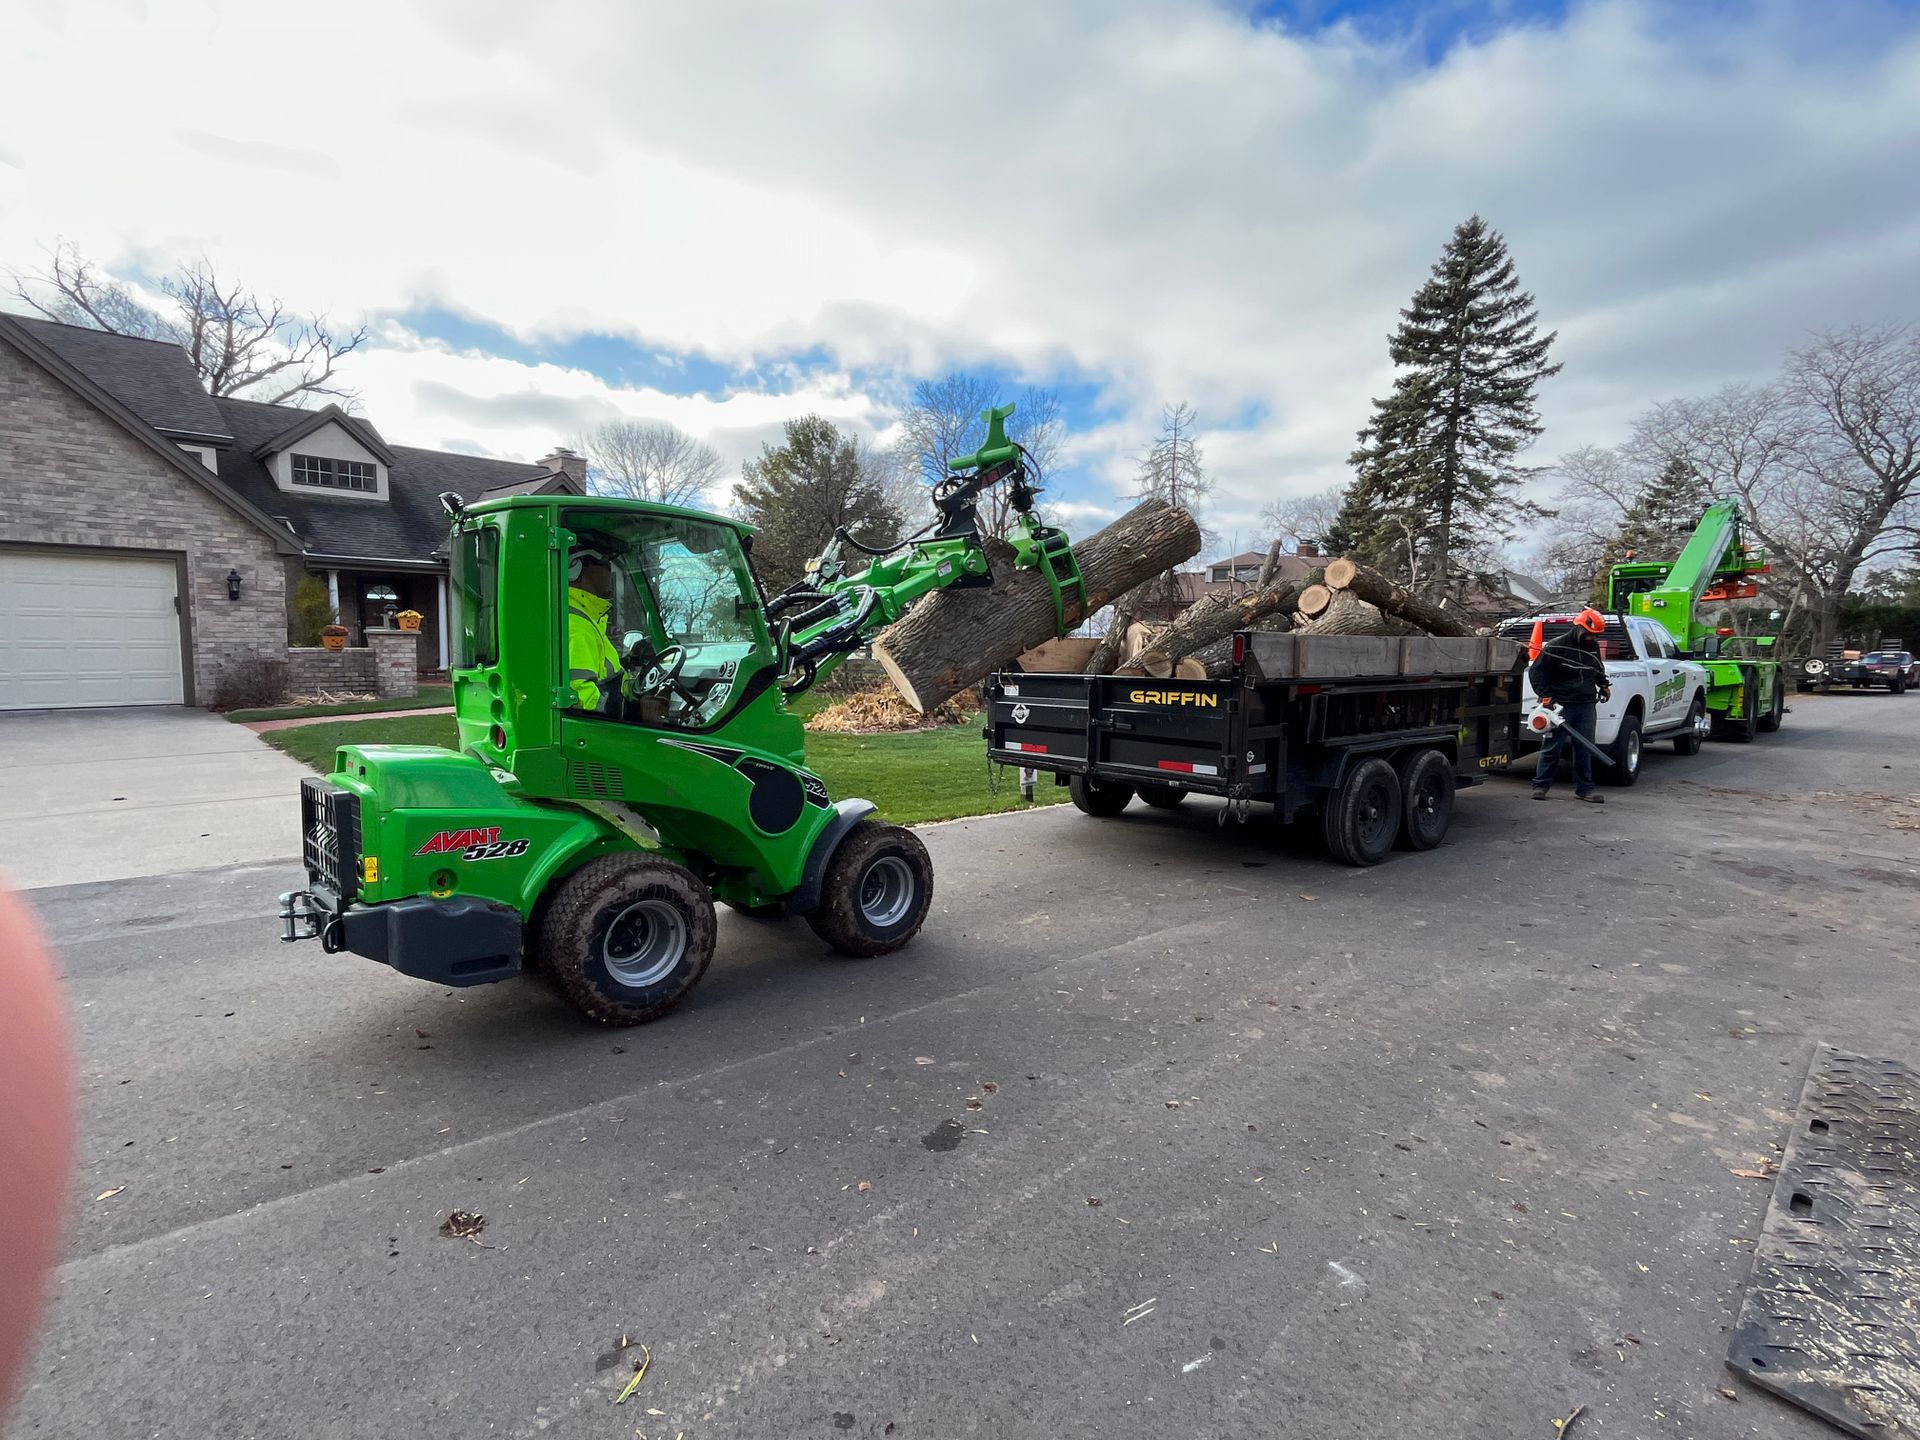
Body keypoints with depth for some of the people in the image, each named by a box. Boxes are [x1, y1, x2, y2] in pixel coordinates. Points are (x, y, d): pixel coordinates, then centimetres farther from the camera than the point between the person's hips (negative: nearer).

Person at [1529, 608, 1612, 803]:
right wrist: (1545, 695, -15)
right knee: (1552, 747, -2)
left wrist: (1604, 685, 17)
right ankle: (1540, 785, 6)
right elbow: (1536, 672, -7)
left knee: (1585, 748, 5)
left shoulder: (1593, 648, 13)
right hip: (1561, 705, -6)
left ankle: (1584, 788, 12)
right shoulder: (1556, 647, -8)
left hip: (1587, 706, 6)